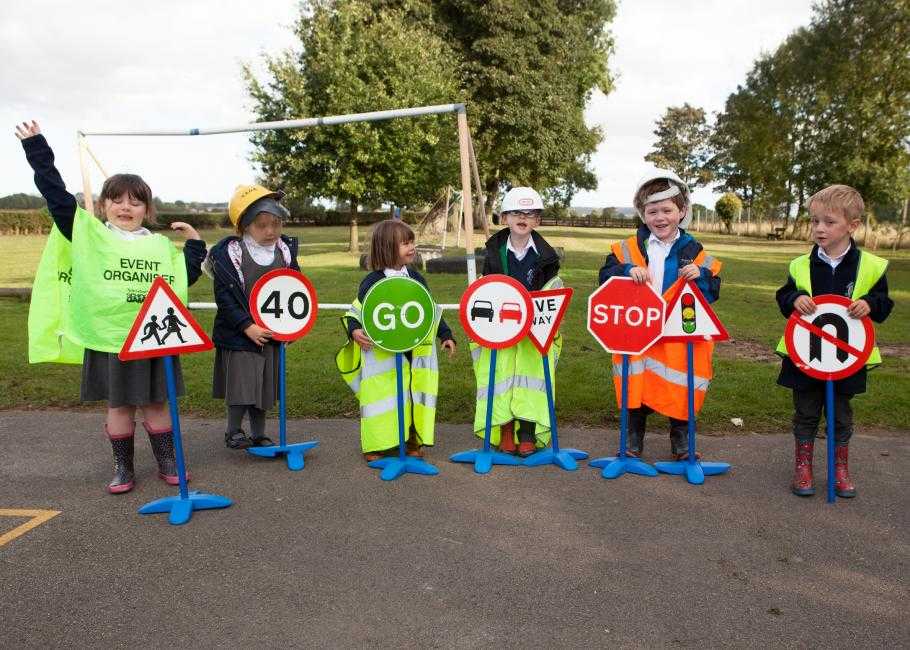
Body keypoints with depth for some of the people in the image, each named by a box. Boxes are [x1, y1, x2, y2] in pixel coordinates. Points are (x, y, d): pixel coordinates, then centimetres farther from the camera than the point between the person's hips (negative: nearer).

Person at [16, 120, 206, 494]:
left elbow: (185, 278, 12)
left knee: (156, 403, 11)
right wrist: (36, 148, -6)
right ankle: (123, 468, 24)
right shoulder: (89, 233, 0)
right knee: (119, 406, 11)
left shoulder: (161, 244, 6)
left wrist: (194, 241, 6)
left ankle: (167, 463, 24)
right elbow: (56, 195, -4)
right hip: (107, 338, -1)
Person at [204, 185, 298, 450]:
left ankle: (259, 434, 28)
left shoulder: (285, 250, 1)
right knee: (242, 384, 0)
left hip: (272, 333, 5)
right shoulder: (230, 253, -13)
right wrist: (247, 326, -19)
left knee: (264, 386, 13)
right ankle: (233, 432, 22)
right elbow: (224, 296, -14)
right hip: (240, 334, -4)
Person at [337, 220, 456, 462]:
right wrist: (354, 331, -21)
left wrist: (446, 335, 15)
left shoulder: (416, 278, 8)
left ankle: (413, 441, 23)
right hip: (381, 354, -4)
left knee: (414, 396, 8)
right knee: (382, 397, 1)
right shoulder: (373, 281, -7)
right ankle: (377, 444, 16)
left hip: (415, 350, 4)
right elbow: (355, 312, -2)